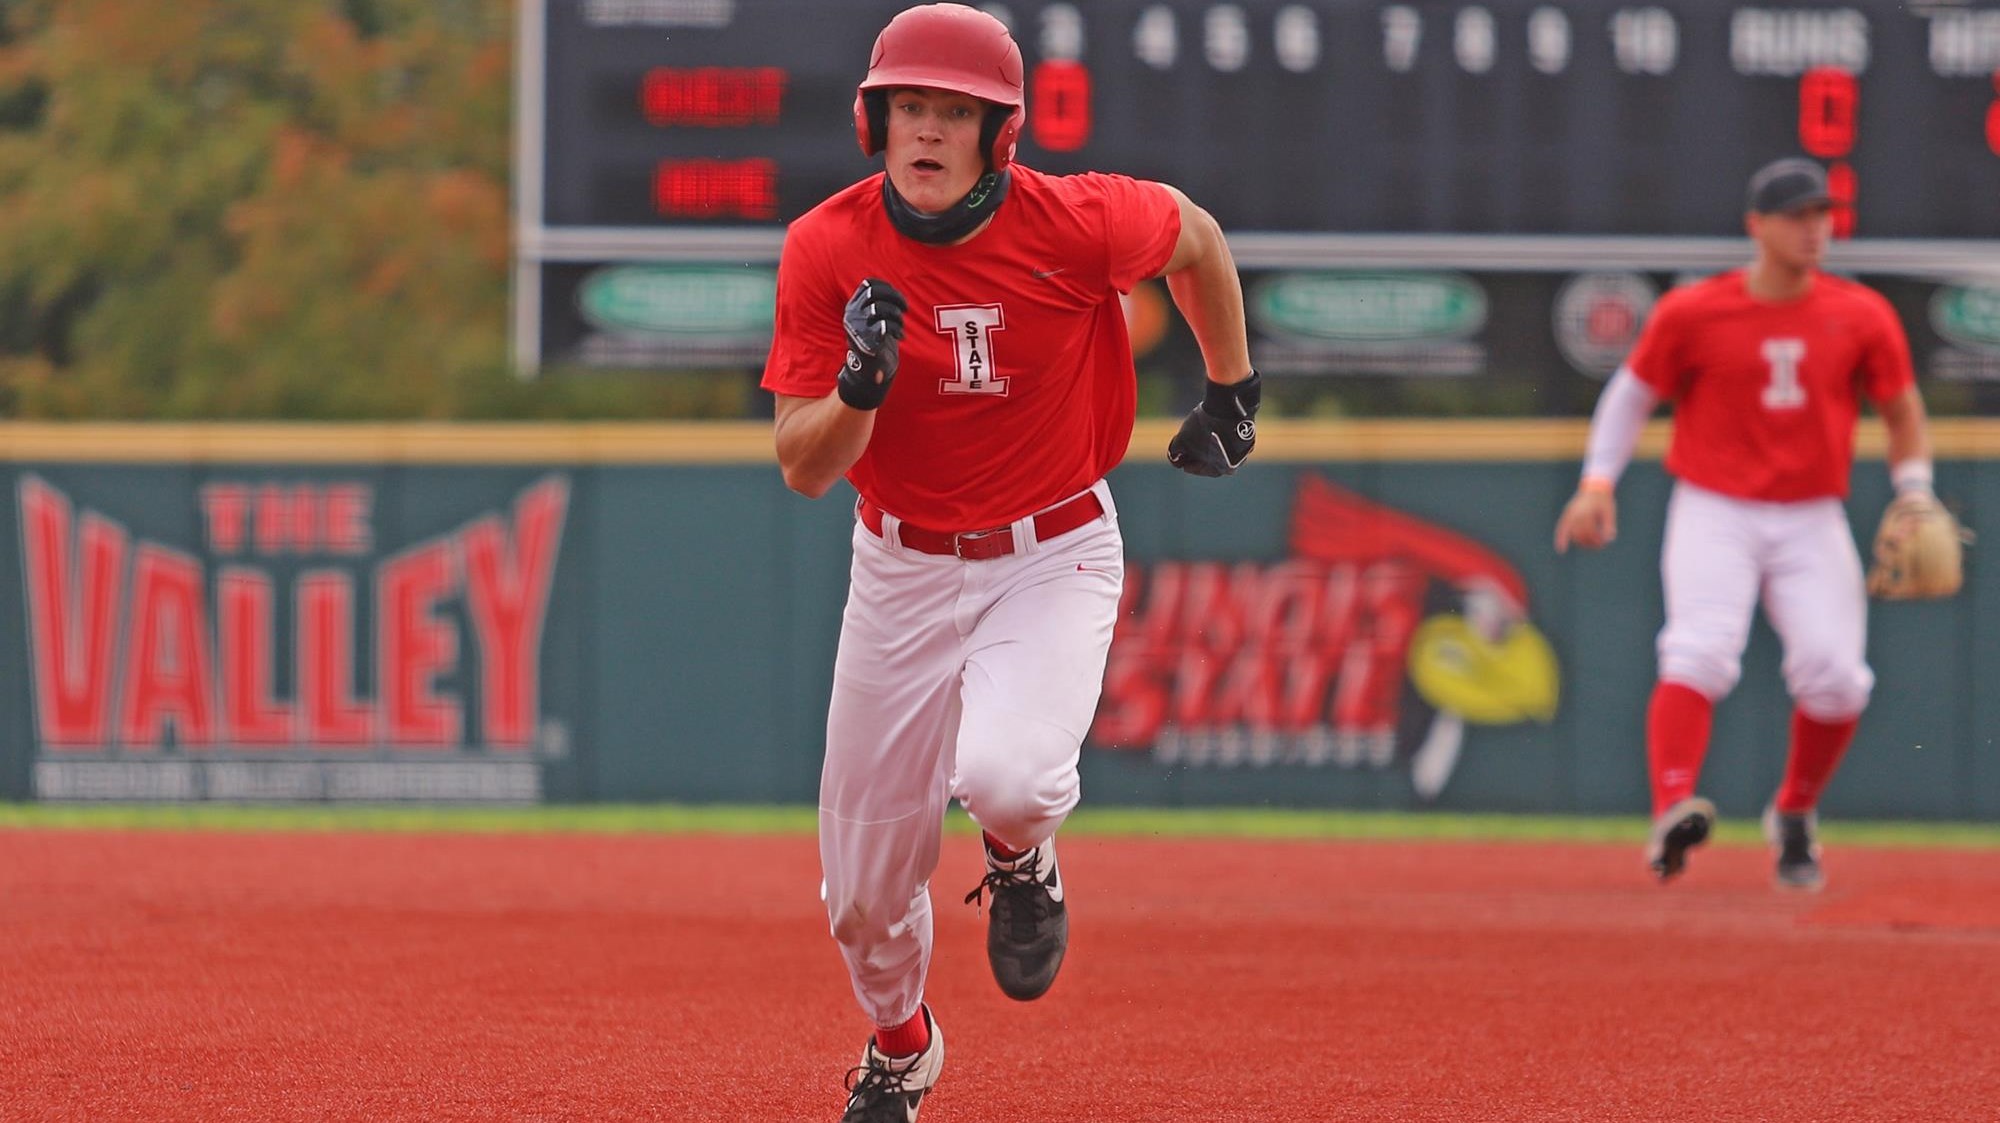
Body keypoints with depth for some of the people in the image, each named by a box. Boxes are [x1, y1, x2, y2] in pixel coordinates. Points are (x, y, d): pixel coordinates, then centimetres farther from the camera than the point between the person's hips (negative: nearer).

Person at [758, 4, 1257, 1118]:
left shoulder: (1073, 224, -18)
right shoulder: (829, 249, -14)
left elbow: (1196, 235, 5)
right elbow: (804, 467, -14)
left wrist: (1233, 391, 13)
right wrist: (862, 386, -33)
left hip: (1054, 557, -2)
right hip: (902, 564, 2)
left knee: (1002, 776, -32)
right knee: (865, 887, 7)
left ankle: (1024, 862, 7)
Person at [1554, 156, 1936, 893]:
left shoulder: (1861, 318, 2)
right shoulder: (1693, 313, -4)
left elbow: (1902, 411, 13)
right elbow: (1633, 391, 7)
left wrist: (1914, 495, 0)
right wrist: (1598, 483, -4)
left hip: (1812, 522, 2)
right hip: (1714, 513, -2)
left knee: (1834, 674, -11)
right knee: (1701, 651, -24)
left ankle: (1795, 817, 15)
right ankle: (1671, 812, -40)